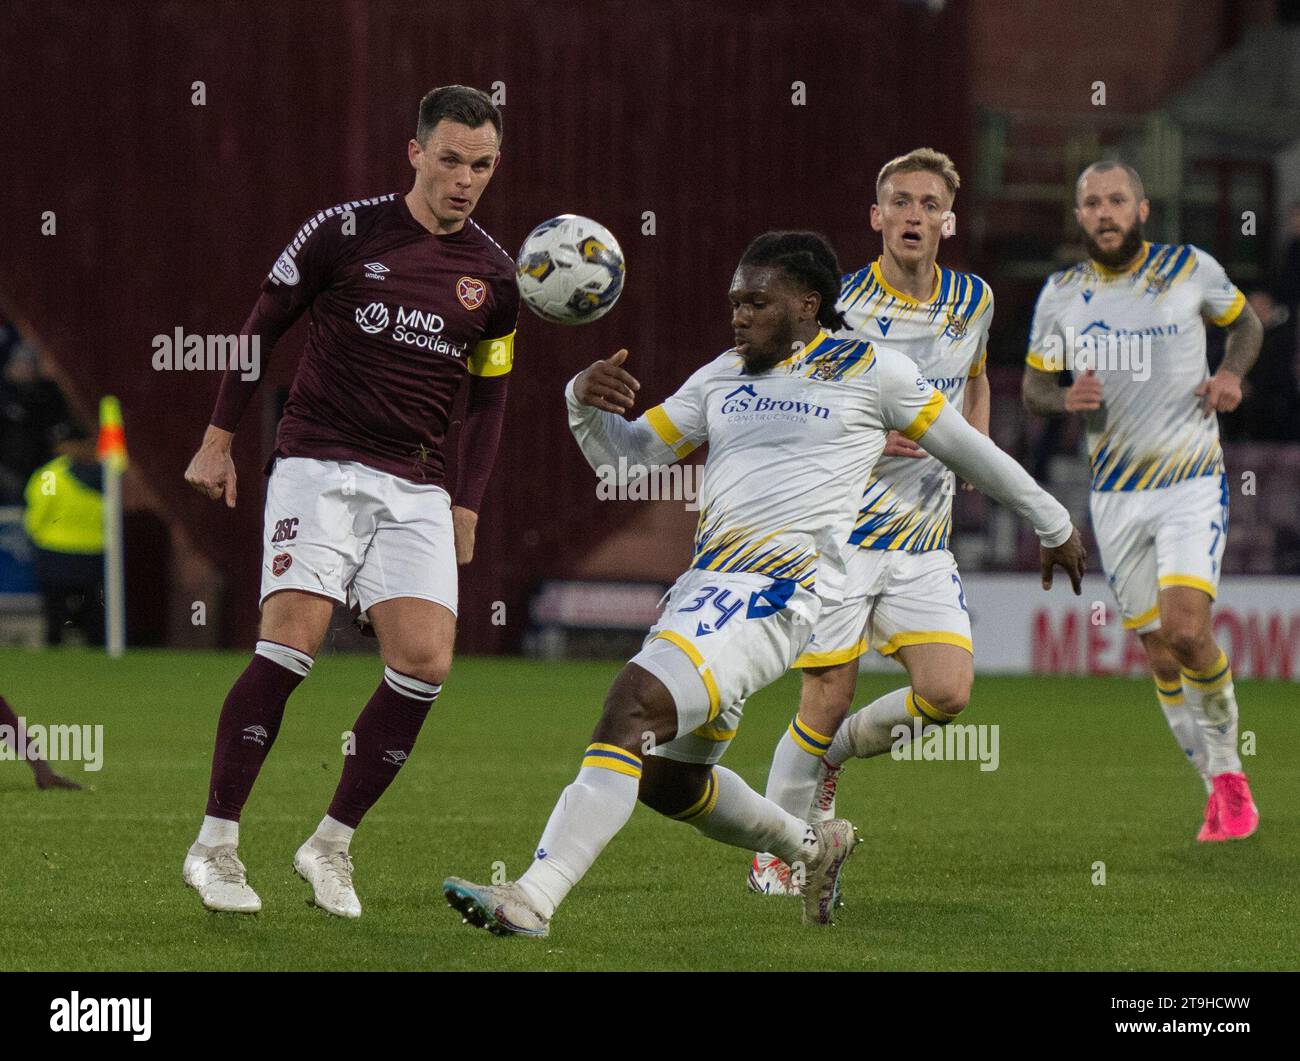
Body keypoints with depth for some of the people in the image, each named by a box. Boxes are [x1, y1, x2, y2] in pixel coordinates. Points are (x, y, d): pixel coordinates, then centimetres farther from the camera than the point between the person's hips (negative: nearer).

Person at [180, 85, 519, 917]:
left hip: (416, 488, 4)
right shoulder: (344, 232, -2)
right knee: (292, 644, -19)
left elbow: (489, 399, 18)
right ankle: (216, 844, -9)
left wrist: (468, 507, 11)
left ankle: (333, 843, 4)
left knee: (426, 662, -12)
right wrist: (219, 440, 7)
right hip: (318, 465, -4)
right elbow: (262, 326, 8)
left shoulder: (494, 275, 8)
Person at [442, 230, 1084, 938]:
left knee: (632, 707, -26)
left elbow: (965, 447, 16)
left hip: (780, 587, -8)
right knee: (666, 781, 14)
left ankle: (532, 900, -34)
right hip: (707, 586, 8)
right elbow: (624, 455, 24)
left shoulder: (869, 370, 6)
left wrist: (1052, 524, 26)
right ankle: (814, 847, 39)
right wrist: (585, 402, 1)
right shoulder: (721, 378, 21)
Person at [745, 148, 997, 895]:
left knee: (948, 693, -12)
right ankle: (774, 853, 15)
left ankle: (839, 750, 18)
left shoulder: (973, 301, 5)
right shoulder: (837, 303, -10)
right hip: (839, 532, -4)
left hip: (925, 540, 4)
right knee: (828, 698, -5)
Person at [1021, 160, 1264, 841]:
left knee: (1185, 629, -20)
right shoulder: (1059, 294, 3)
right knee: (1160, 656, 3)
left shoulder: (1190, 269, -3)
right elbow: (1033, 386, 11)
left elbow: (1244, 321, 15)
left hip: (1192, 484, -3)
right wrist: (1066, 398, -11)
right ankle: (1223, 786, 16)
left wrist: (1232, 372, -5)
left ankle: (1228, 758, 3)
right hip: (1114, 497, 3)